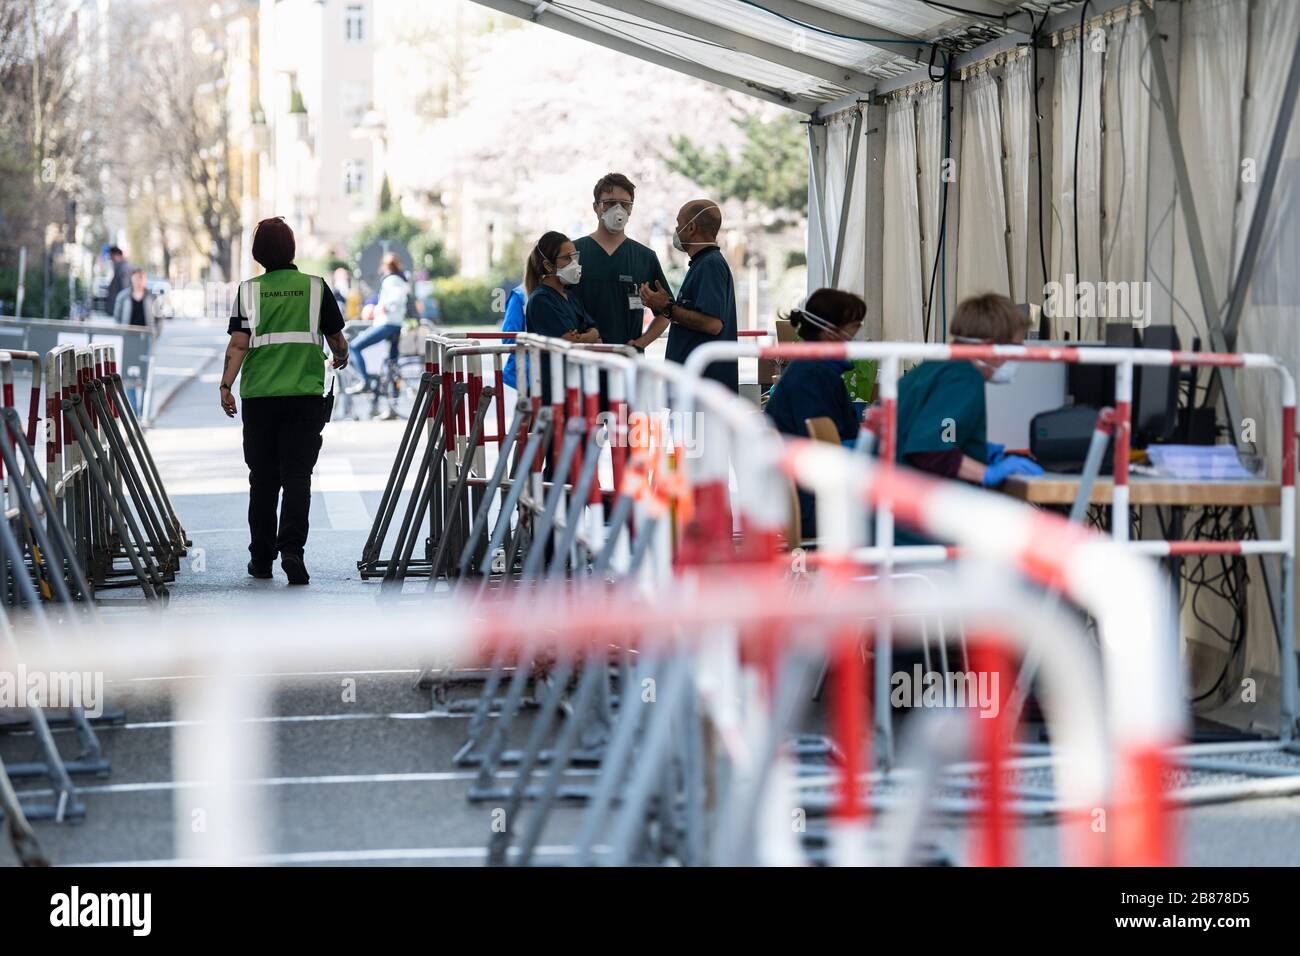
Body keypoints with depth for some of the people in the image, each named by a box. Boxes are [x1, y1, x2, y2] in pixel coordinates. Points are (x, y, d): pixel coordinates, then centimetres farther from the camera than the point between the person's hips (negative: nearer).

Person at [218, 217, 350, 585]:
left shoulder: (249, 290, 4)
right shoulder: (316, 287, 3)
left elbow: (239, 342, -7)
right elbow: (336, 339, 12)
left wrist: (226, 385, -9)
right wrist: (342, 358, 33)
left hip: (259, 395, 1)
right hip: (306, 393, -1)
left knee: (263, 477, 10)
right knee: (297, 474, -2)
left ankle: (261, 557, 15)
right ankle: (292, 549, -19)